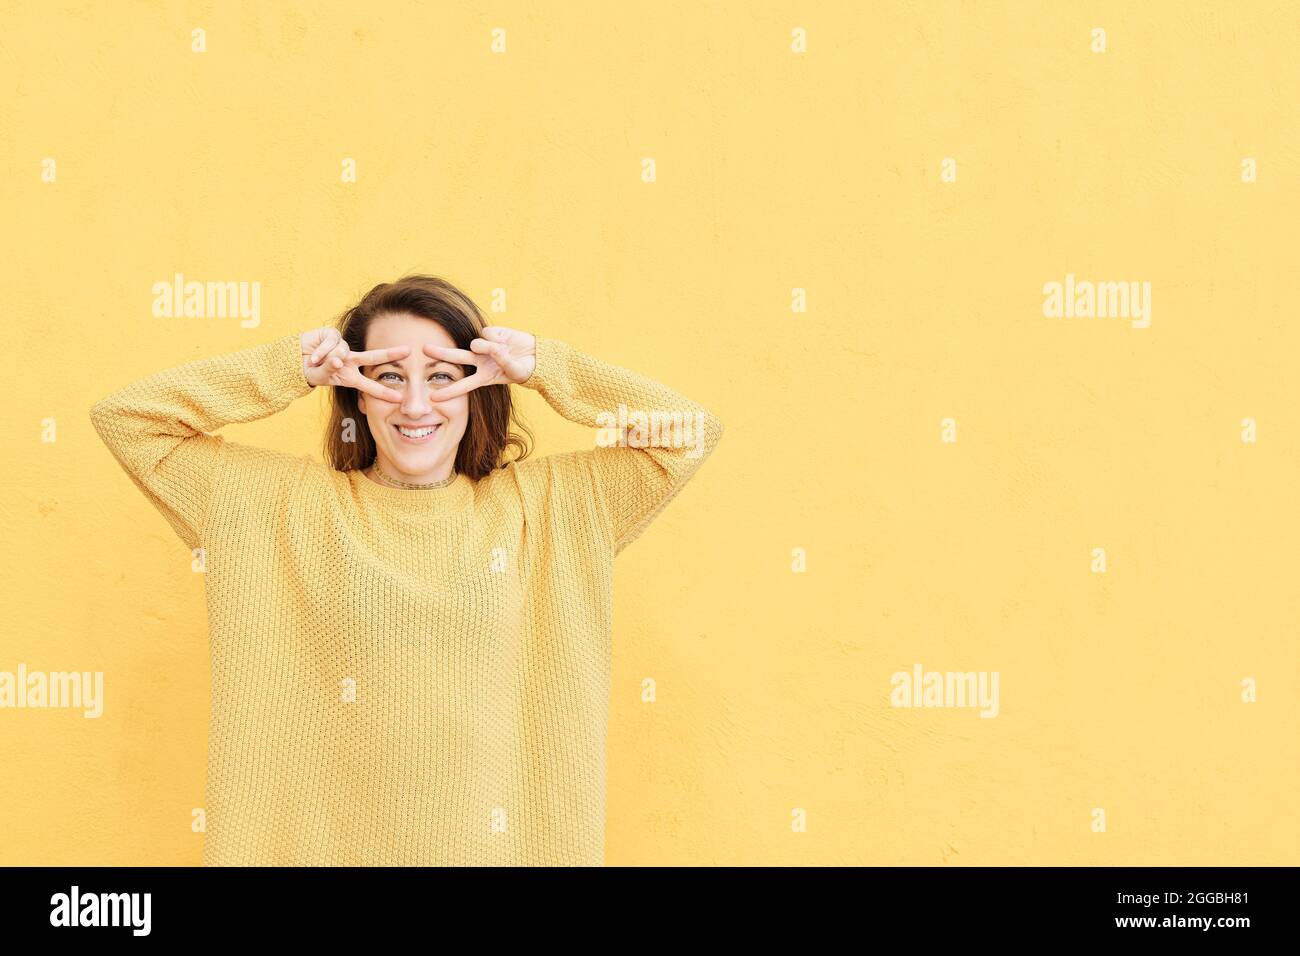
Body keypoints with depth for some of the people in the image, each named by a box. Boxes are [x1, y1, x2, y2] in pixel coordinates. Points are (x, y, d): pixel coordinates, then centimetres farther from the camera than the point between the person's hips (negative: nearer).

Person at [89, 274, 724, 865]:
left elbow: (691, 432, -1)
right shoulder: (284, 502, 0)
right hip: (324, 845, 0)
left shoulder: (542, 506, 1)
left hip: (498, 842, 1)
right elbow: (125, 418, 0)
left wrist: (540, 367, -7)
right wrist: (290, 369, -8)